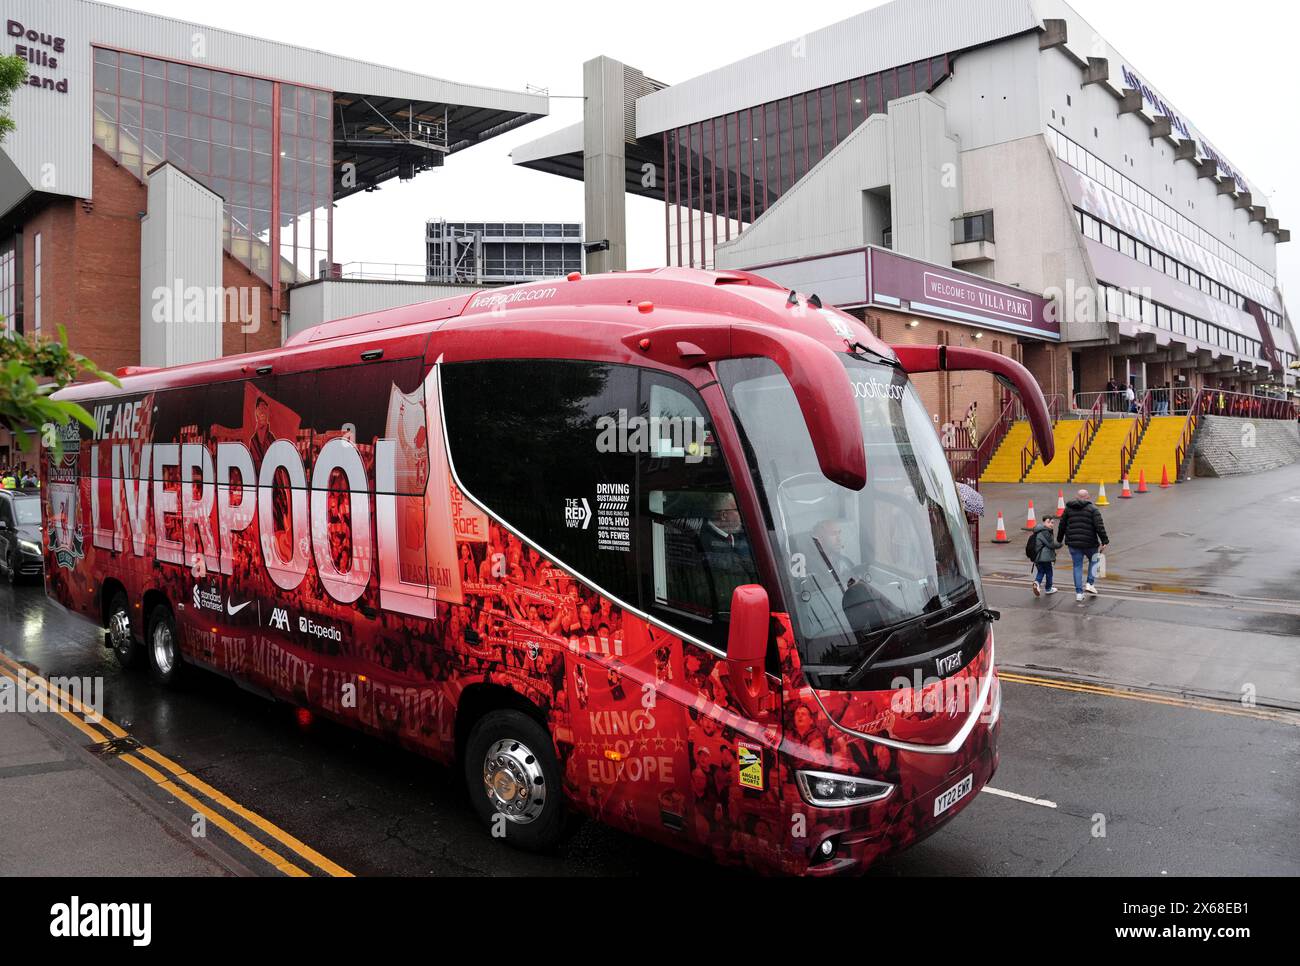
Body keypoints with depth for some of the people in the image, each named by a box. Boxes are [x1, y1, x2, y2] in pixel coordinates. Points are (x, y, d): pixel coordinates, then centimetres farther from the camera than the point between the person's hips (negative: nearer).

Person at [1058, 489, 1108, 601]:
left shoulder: (1068, 508, 6)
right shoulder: (1093, 509, -4)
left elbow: (1062, 526, 10)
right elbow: (1099, 527, -12)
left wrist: (1060, 540, 20)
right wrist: (1104, 541, -9)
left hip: (1073, 543, 2)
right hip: (1089, 543, -2)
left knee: (1077, 566, 8)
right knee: (1093, 561, 23)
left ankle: (1079, 593, 7)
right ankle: (1090, 583, 11)